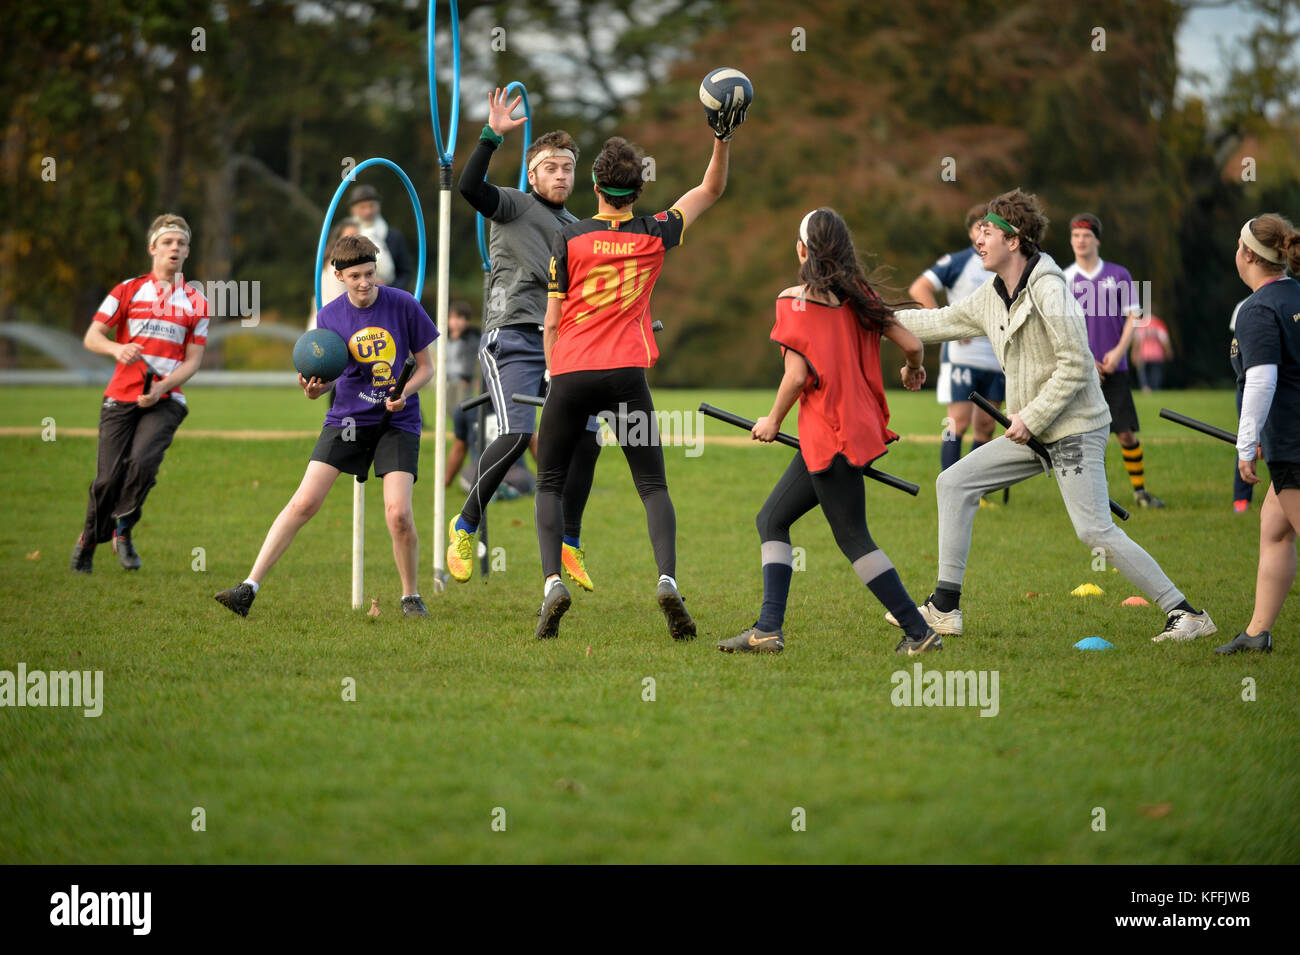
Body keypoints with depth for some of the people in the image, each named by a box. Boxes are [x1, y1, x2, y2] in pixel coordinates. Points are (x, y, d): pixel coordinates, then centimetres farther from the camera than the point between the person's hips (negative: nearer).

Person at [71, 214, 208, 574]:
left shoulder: (196, 302, 8)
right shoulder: (128, 290, 6)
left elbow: (192, 361, 5)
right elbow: (91, 337, 2)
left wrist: (162, 386, -12)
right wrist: (117, 349, -20)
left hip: (165, 400, 0)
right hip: (121, 396, 0)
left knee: (143, 462, -25)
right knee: (109, 476, -6)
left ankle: (124, 530, -3)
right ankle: (90, 539, 19)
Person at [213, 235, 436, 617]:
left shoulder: (403, 305, -7)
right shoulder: (330, 316, -1)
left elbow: (426, 366, 2)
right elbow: (331, 372, 10)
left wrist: (405, 392, -18)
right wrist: (317, 388, -13)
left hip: (397, 421, -1)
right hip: (347, 417, 2)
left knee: (398, 514, -15)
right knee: (304, 502, -10)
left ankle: (411, 597, 8)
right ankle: (250, 587, -8)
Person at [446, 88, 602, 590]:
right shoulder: (513, 206, 4)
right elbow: (470, 187, -17)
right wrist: (492, 135, -25)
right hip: (512, 337, -6)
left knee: (585, 437, -7)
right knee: (516, 435, -22)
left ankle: (569, 542, 9)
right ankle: (466, 526, -5)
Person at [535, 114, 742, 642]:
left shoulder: (570, 239, -2)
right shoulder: (655, 235, 4)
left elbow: (552, 323, 2)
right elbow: (710, 190, 19)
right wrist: (723, 138, 13)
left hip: (571, 374, -1)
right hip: (627, 372, 1)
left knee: (550, 483, 9)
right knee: (653, 485, 4)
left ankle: (552, 581, -11)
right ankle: (667, 579, -18)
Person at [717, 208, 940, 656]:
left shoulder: (794, 300, -10)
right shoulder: (859, 296, 7)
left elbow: (797, 374, -16)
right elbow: (911, 344, 6)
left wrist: (773, 420, 0)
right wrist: (913, 370, 30)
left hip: (830, 434, -8)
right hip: (860, 424, 8)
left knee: (854, 539, -1)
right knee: (772, 518, 14)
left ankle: (919, 632, -2)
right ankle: (768, 629, 8)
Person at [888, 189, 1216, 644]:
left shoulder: (1049, 290, -17)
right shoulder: (993, 295, 9)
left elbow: (1076, 367, -20)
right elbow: (946, 322, 25)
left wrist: (1032, 418, -18)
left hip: (1075, 430, -9)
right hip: (1033, 434, 9)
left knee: (1096, 531, -16)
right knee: (954, 483, 8)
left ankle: (1186, 614, -11)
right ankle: (944, 609, 11)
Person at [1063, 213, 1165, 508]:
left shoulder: (1118, 275, 6)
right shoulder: (1064, 280, 4)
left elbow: (1132, 316, 6)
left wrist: (1118, 351, -9)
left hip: (1113, 368, 0)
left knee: (1126, 433, -2)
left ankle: (1140, 490, 10)